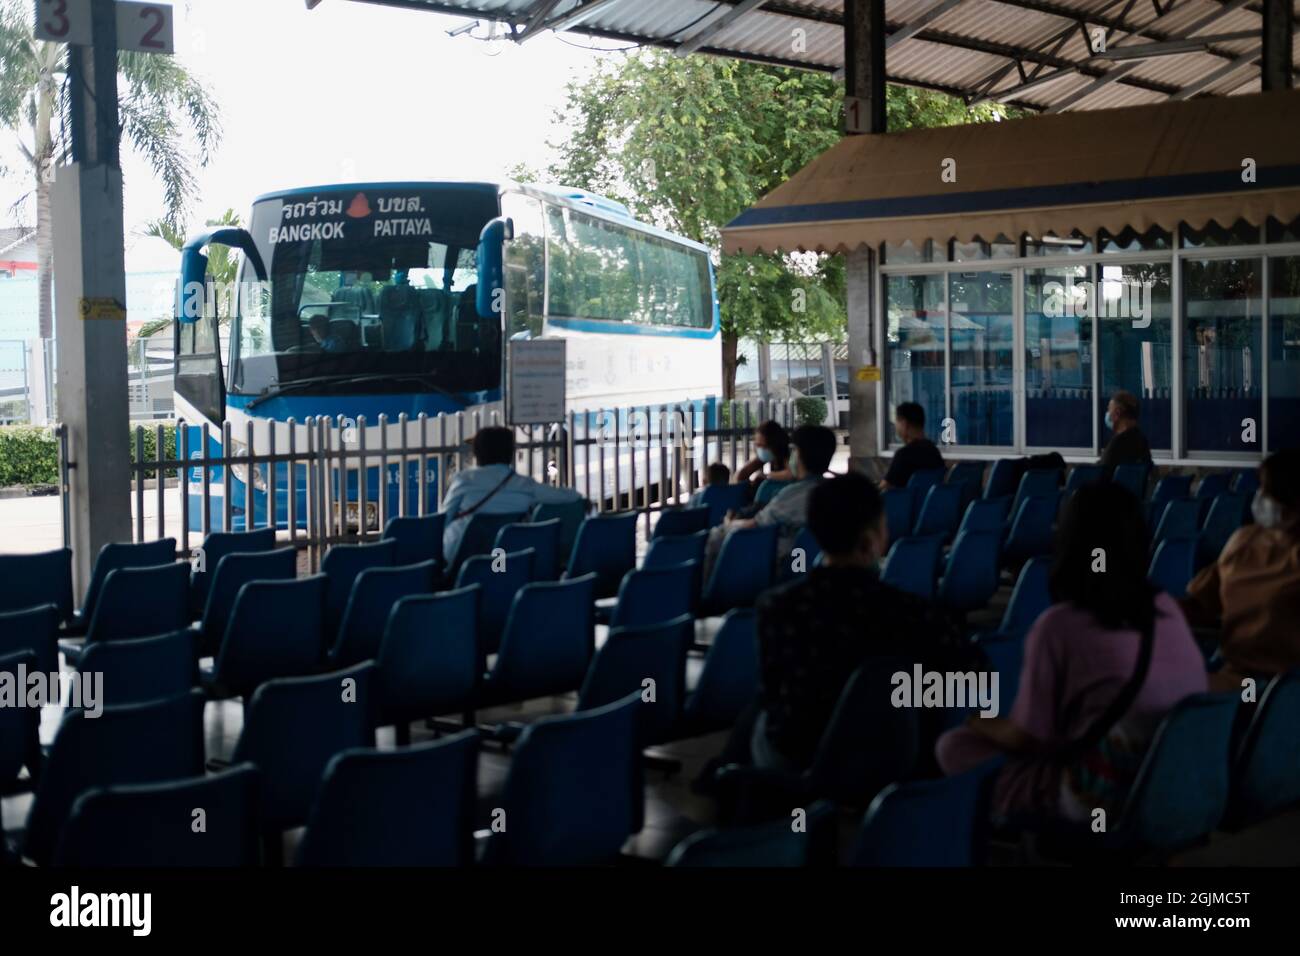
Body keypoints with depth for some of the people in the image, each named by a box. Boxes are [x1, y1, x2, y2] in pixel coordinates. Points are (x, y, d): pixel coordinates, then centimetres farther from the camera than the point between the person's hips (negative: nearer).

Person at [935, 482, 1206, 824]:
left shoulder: (1058, 624, -13)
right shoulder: (1167, 608, 5)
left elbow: (1027, 736, -7)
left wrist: (982, 724, 16)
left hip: (1102, 794, -7)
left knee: (954, 747, 8)